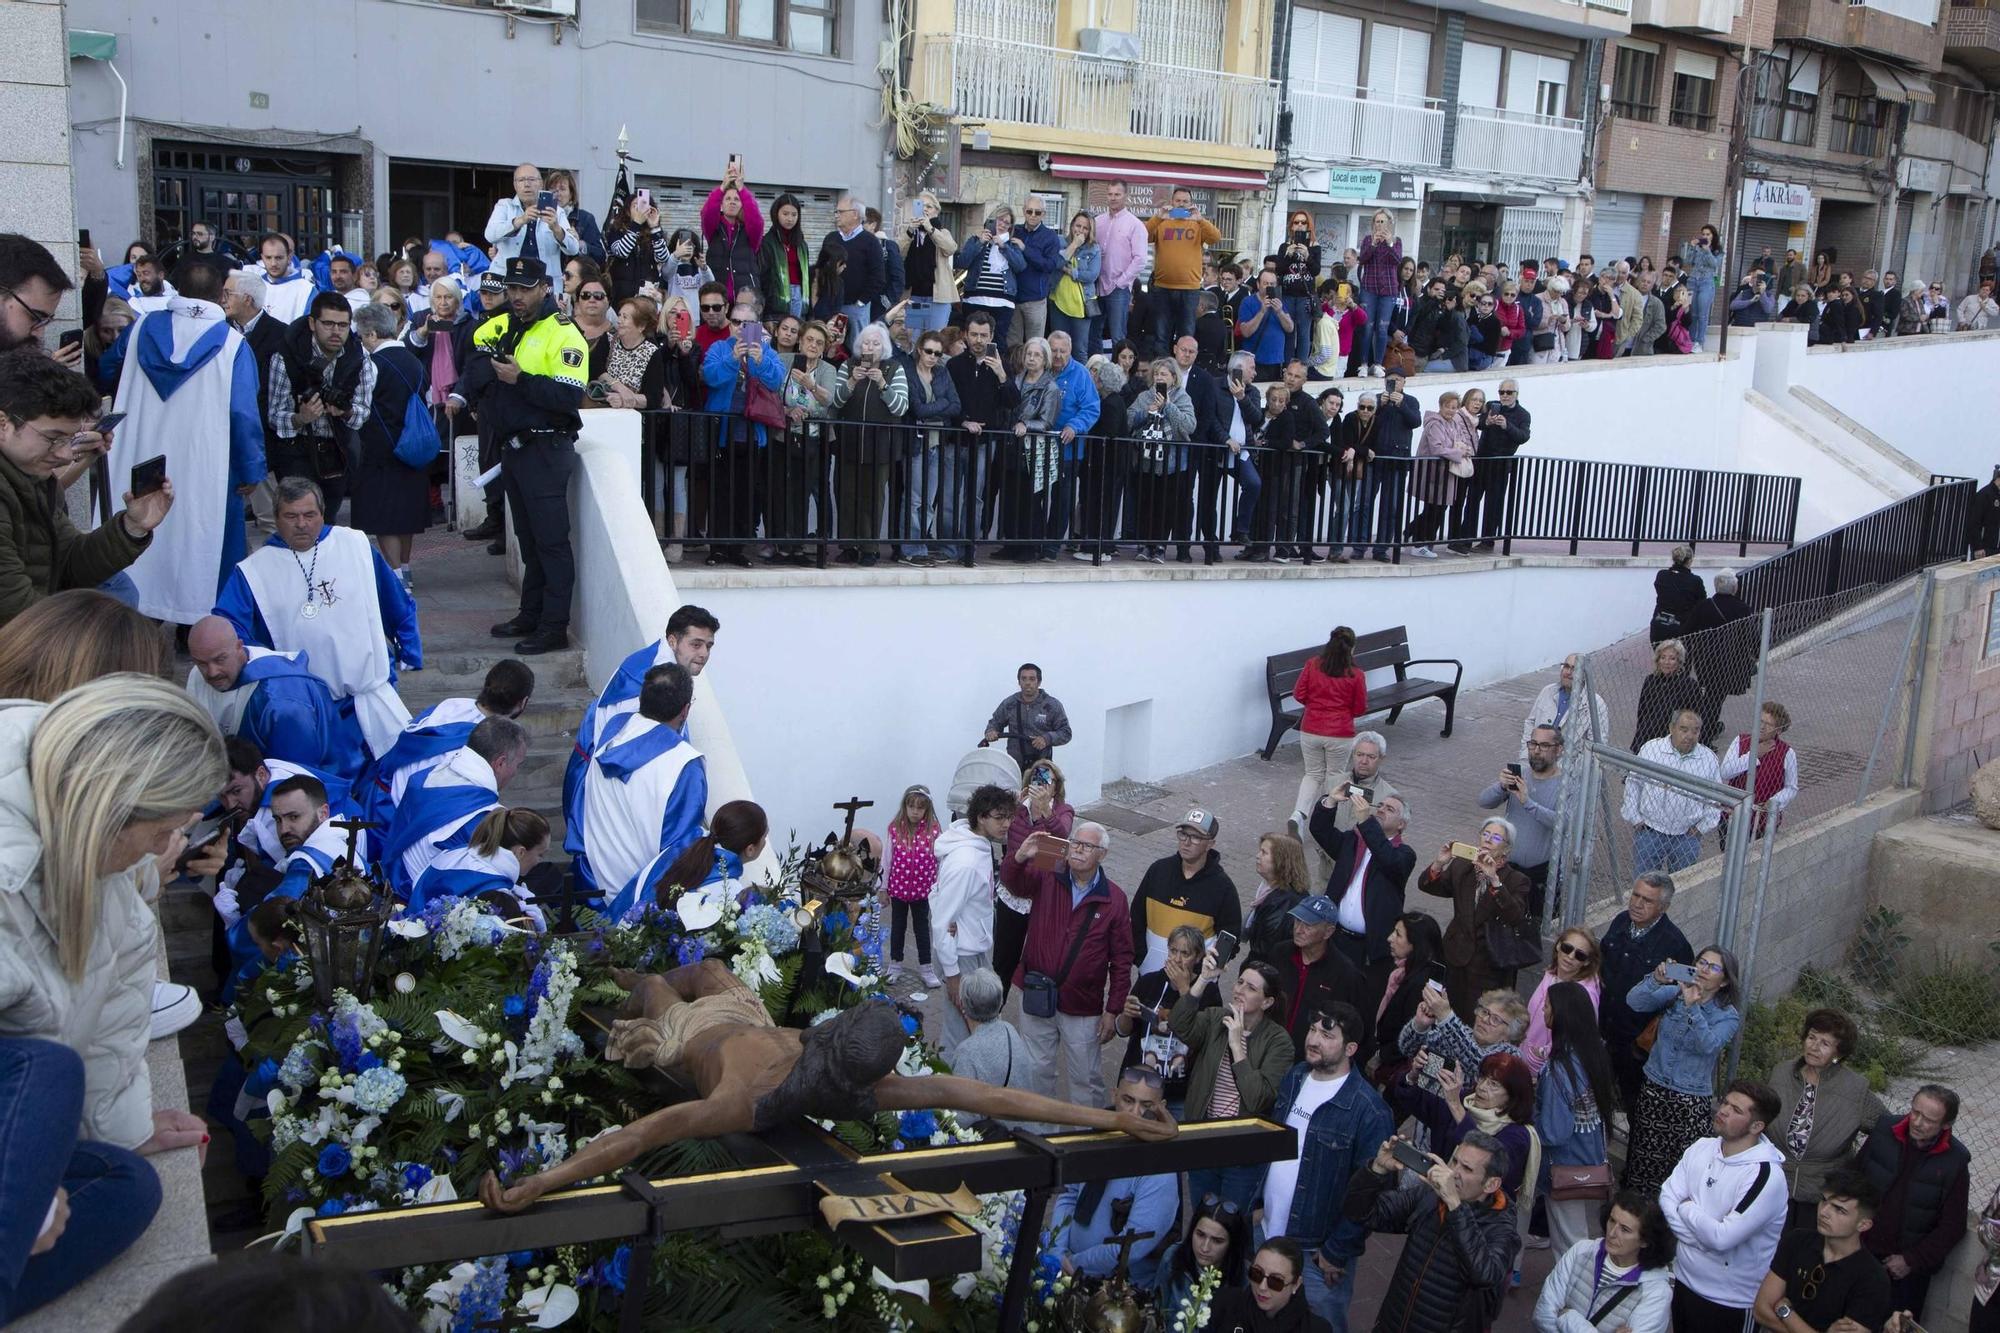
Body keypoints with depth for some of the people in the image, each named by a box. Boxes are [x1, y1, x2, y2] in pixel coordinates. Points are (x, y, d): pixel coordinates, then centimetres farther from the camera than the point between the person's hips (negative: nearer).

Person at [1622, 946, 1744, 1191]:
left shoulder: (1728, 1016, -4)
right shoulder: (1674, 993, 2)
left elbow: (1709, 1045, -23)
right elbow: (1634, 1002, -12)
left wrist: (1692, 1008, -35)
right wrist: (1656, 980, -29)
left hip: (1691, 1103, -2)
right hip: (1653, 1090, 2)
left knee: (1679, 1169, -2)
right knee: (1642, 1163, 7)